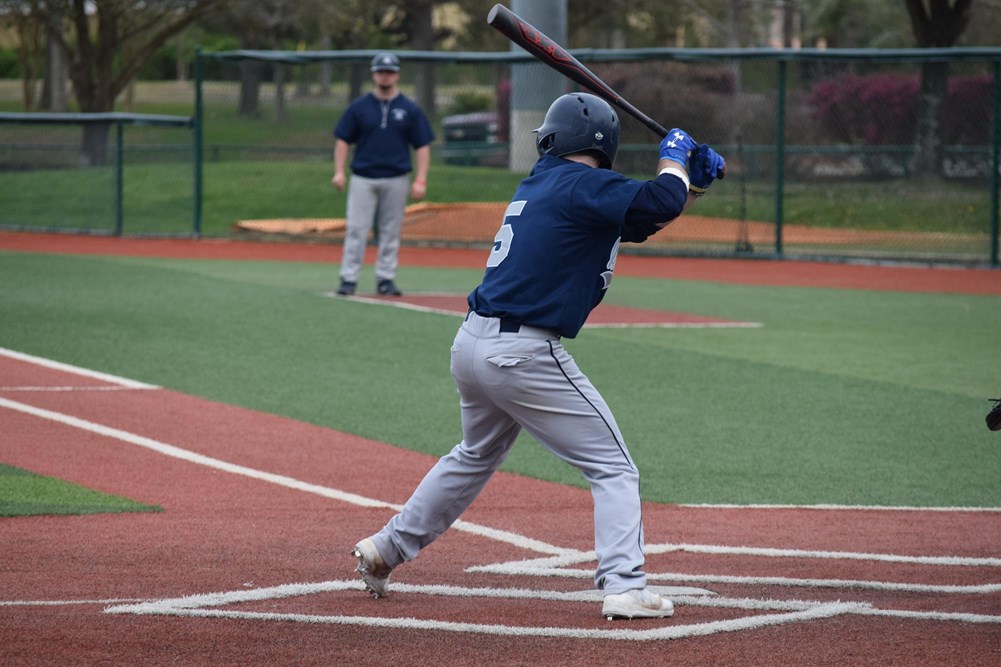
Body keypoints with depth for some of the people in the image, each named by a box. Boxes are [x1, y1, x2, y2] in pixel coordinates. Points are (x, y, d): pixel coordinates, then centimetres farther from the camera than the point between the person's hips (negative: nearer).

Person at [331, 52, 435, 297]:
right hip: (363, 179, 0)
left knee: (390, 231, 4)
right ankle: (349, 279, -3)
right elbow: (343, 140, 7)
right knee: (356, 230, -5)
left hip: (396, 180, 1)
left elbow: (422, 146, 4)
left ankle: (386, 278, 12)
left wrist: (420, 180, -5)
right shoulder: (359, 107, 5)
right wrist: (339, 172, -4)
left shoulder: (410, 110, 5)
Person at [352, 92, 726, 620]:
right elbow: (659, 202, -22)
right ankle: (624, 587, -13)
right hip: (522, 354, -9)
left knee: (477, 456, 32)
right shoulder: (584, 185, -9)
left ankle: (385, 549, 40)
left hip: (471, 345, 9)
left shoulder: (541, 183, 17)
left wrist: (694, 179, 12)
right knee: (613, 468, -1)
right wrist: (675, 157, -2)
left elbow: (643, 219, 24)